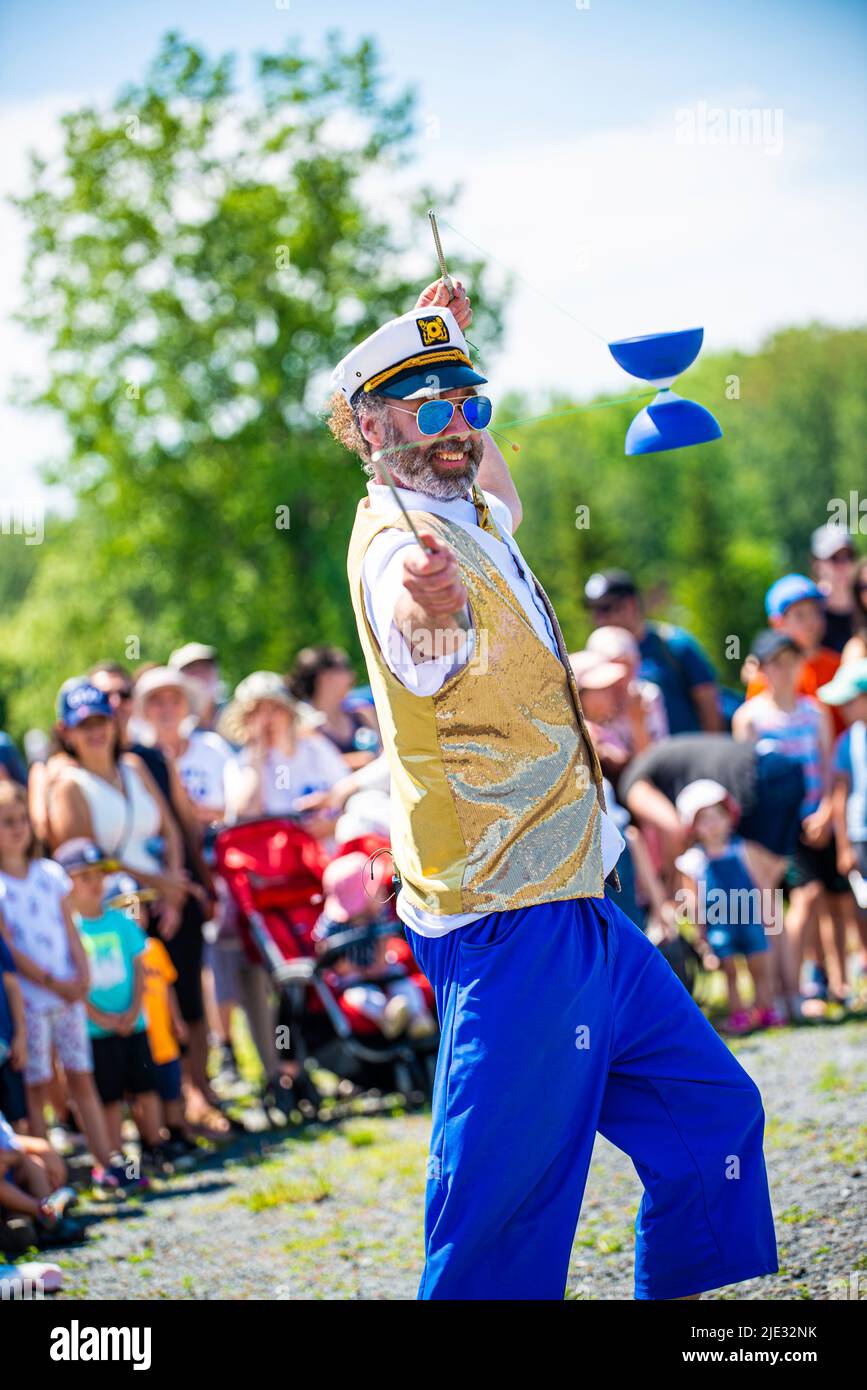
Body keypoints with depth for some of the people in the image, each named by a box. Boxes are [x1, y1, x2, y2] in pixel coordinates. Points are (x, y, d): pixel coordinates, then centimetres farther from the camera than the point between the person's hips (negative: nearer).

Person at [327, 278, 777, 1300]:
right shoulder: (398, 543, -16)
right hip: (510, 921, -10)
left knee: (708, 1108, 17)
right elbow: (424, 653, -42)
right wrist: (432, 610, -65)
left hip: (570, 903, 11)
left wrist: (447, 349, 38)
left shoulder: (464, 519, 15)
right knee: (505, 1221, -13)